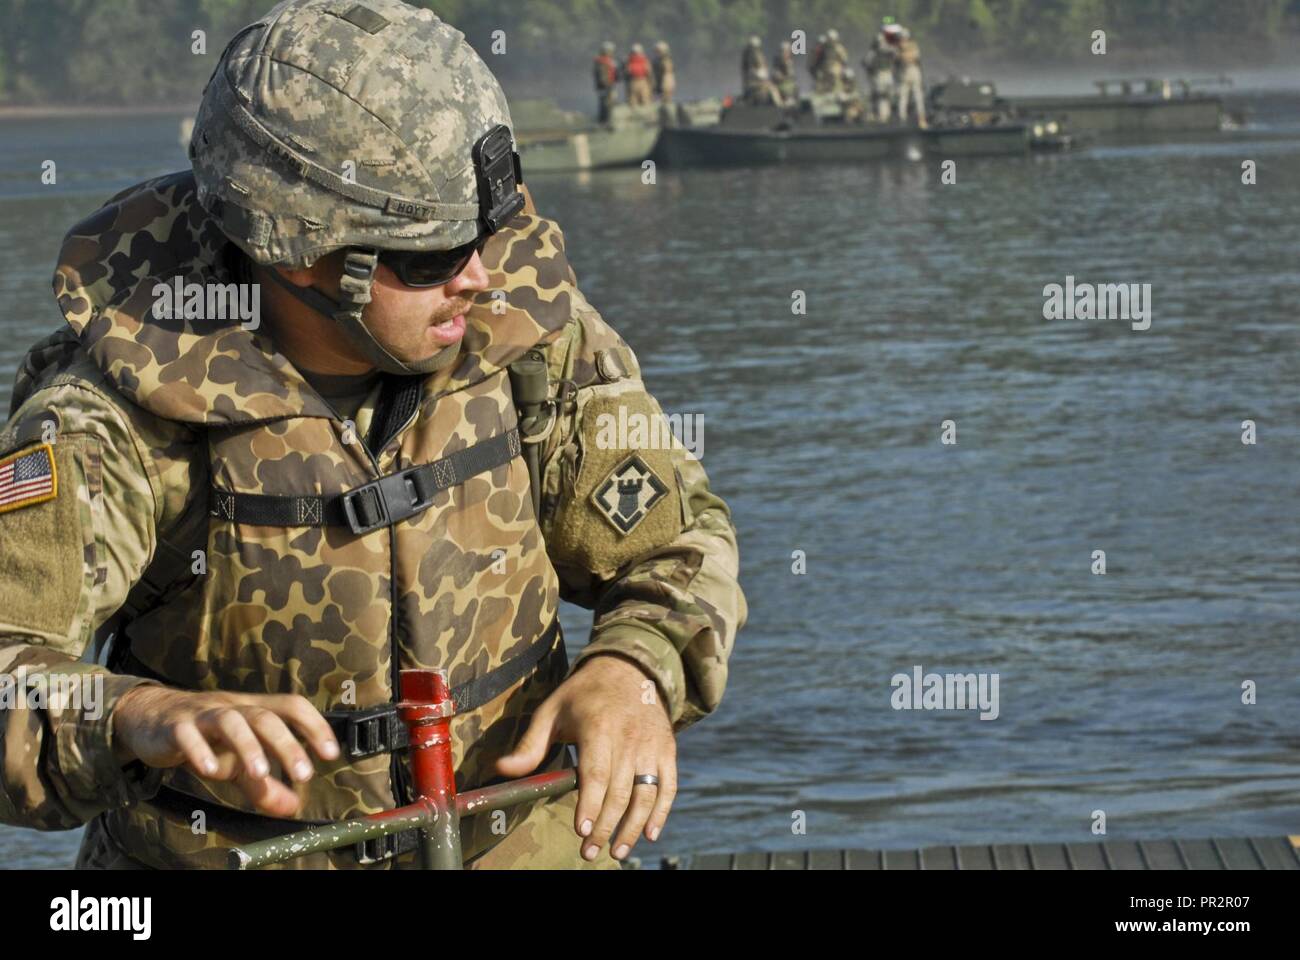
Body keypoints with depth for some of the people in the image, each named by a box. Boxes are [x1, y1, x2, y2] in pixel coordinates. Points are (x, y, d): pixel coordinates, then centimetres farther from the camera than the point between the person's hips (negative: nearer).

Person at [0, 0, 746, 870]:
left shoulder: (520, 319, -12)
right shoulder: (125, 409, -22)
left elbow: (682, 545, -3)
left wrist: (636, 671, -24)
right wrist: (143, 717, -51)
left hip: (517, 836, 3)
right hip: (228, 851, -2)